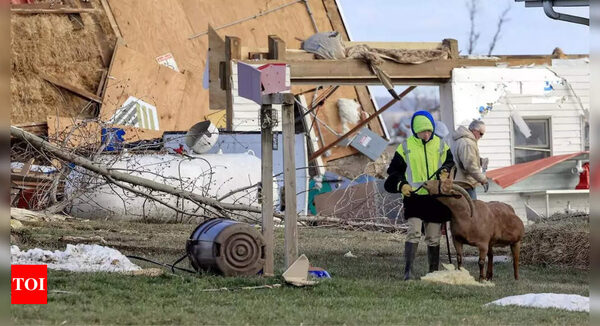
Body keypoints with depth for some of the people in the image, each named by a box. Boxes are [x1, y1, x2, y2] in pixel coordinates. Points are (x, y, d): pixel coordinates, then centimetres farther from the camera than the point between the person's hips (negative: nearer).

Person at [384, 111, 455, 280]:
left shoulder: (440, 145, 7)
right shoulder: (406, 146, 2)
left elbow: (450, 163, 16)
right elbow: (394, 170, 6)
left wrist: (445, 172, -7)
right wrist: (401, 185, -12)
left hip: (435, 198, 2)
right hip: (414, 196, -2)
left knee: (434, 238, 8)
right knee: (413, 232, -16)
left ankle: (433, 271, 17)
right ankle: (408, 270, -17)